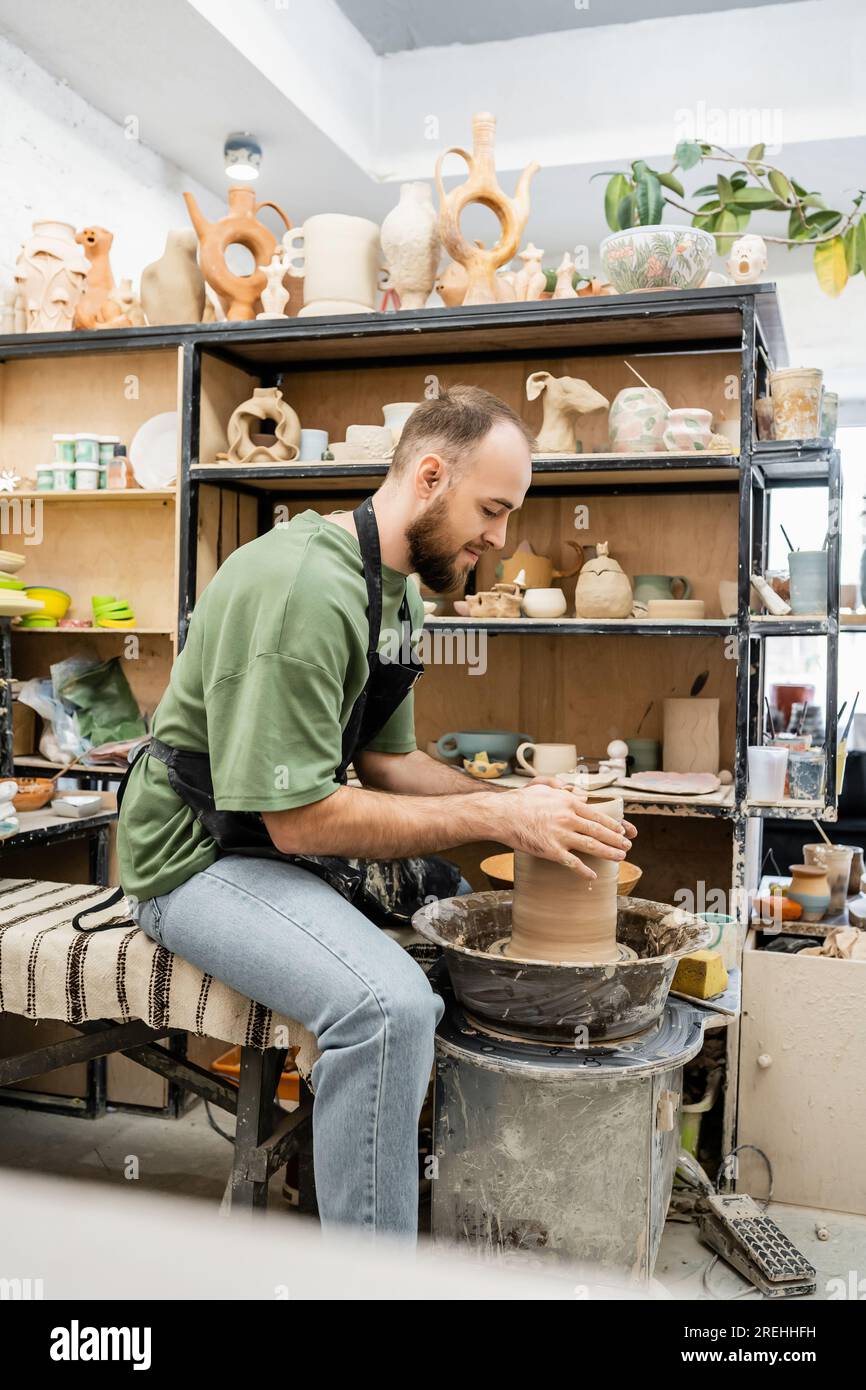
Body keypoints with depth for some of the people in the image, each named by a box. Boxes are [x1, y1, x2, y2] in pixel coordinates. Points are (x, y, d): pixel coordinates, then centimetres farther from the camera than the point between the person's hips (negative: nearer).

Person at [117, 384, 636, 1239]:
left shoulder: (400, 592, 6)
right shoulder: (303, 589, -25)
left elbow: (386, 760, 11)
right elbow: (297, 818, -26)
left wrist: (520, 802, -4)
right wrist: (495, 817, -23)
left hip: (295, 845, 10)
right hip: (203, 856, -9)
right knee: (388, 1005, -30)